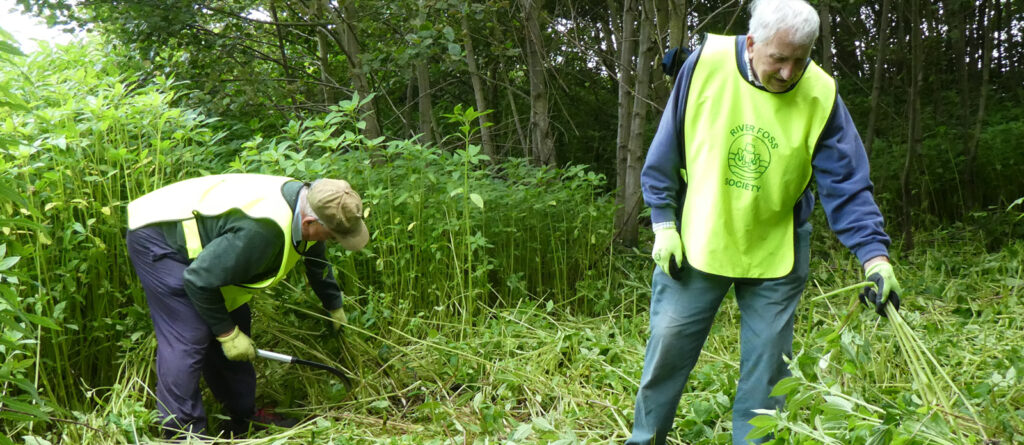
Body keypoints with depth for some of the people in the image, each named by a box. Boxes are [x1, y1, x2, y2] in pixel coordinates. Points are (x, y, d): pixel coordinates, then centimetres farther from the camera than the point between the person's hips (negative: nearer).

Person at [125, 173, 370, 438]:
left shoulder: (306, 200, -7)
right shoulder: (261, 232, -39)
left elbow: (318, 262, 16)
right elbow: (199, 281, -31)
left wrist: (335, 307, 31)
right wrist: (227, 333, -18)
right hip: (156, 237, -9)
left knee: (235, 324, 9)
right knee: (188, 337, -16)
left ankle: (244, 416, 23)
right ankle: (182, 433, -5)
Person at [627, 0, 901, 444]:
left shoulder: (821, 96, -12)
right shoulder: (706, 63, -13)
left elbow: (846, 186, -9)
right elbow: (666, 150, -2)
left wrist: (875, 256, -21)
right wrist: (664, 223, -3)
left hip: (775, 254, 1)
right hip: (696, 242, 0)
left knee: (767, 362, 4)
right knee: (668, 346, 5)